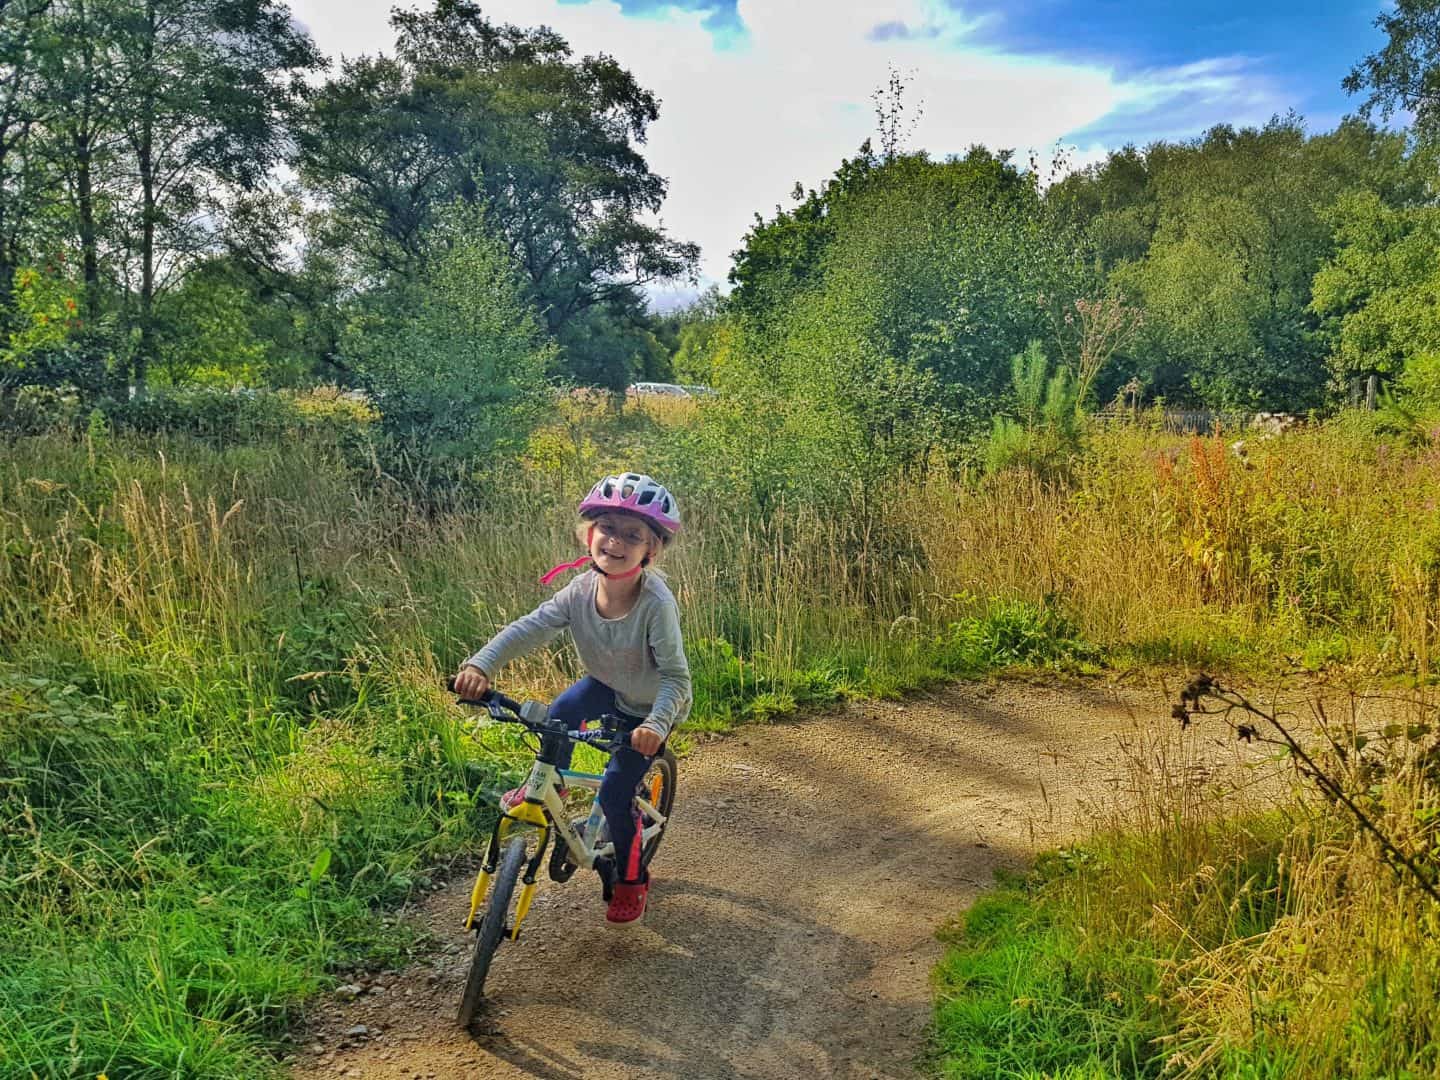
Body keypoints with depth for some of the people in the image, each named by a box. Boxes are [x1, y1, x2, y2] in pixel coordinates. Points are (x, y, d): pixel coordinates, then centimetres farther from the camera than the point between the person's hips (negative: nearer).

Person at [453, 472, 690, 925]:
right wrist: (480, 666, -44)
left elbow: (676, 676, -34)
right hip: (606, 687, 4)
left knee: (614, 793, -6)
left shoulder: (656, 604, -35)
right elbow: (528, 629, -29)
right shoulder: (581, 590, -22)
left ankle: (631, 880, 20)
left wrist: (656, 722, -52)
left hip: (650, 706, -4)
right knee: (558, 716, -24)